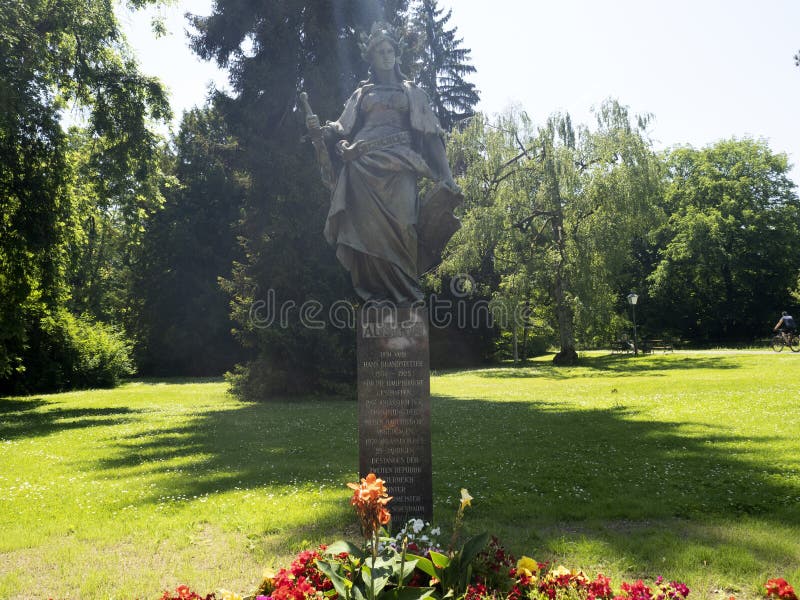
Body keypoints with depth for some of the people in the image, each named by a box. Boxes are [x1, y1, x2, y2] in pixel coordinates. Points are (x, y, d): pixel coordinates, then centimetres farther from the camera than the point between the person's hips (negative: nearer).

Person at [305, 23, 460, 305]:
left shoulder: (411, 92, 22)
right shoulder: (362, 93, 25)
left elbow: (429, 133, 15)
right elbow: (344, 129, 19)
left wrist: (445, 176, 8)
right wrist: (321, 129, -3)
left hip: (397, 163, -1)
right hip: (363, 163, 1)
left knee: (397, 223, -18)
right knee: (367, 223, -12)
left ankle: (403, 288, -15)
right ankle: (374, 290, -10)